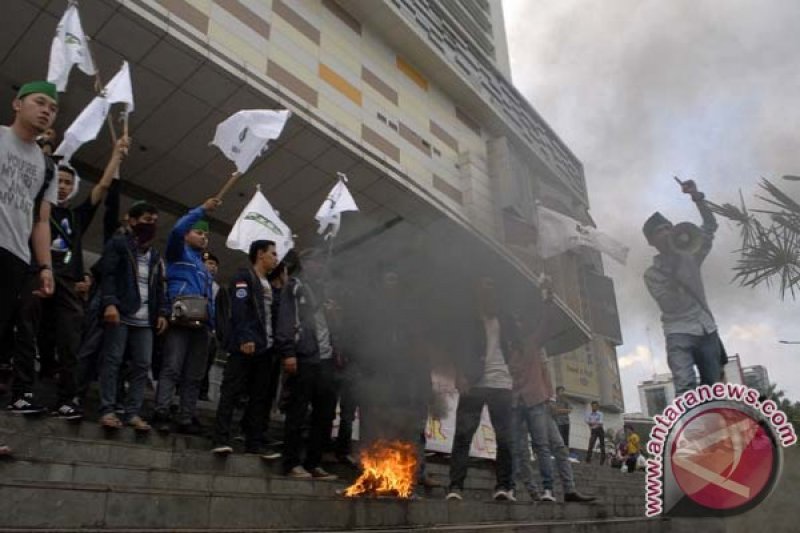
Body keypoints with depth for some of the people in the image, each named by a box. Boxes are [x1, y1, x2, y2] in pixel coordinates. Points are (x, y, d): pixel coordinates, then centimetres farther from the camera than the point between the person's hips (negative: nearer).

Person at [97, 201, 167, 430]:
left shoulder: (154, 254, 24)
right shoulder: (118, 243, 4)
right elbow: (107, 274, -7)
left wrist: (162, 312, 10)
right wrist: (109, 303, -20)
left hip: (144, 319, 6)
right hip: (120, 313, -6)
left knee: (142, 365, 1)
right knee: (112, 360, -4)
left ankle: (133, 412, 4)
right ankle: (107, 410, -1)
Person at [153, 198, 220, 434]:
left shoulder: (204, 267, 31)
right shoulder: (178, 254, 13)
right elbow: (176, 230, -8)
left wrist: (211, 323, 15)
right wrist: (202, 209, -7)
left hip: (201, 323, 7)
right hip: (181, 319, -7)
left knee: (194, 375, 3)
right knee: (172, 368, -15)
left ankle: (186, 419, 4)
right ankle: (161, 415, -16)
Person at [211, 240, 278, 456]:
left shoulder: (269, 284, 24)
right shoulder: (244, 277, -1)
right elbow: (239, 309, -14)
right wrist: (245, 338, -23)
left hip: (265, 348, 8)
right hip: (246, 346, -8)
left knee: (259, 397, 7)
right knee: (231, 393, -6)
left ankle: (254, 444, 11)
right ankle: (221, 440, -6)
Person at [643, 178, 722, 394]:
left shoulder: (690, 258, 15)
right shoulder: (652, 274, 4)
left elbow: (710, 226, 12)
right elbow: (669, 305, -10)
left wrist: (697, 197, -1)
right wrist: (674, 273, -19)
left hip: (707, 331, 5)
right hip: (679, 334, -5)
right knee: (686, 389, -23)